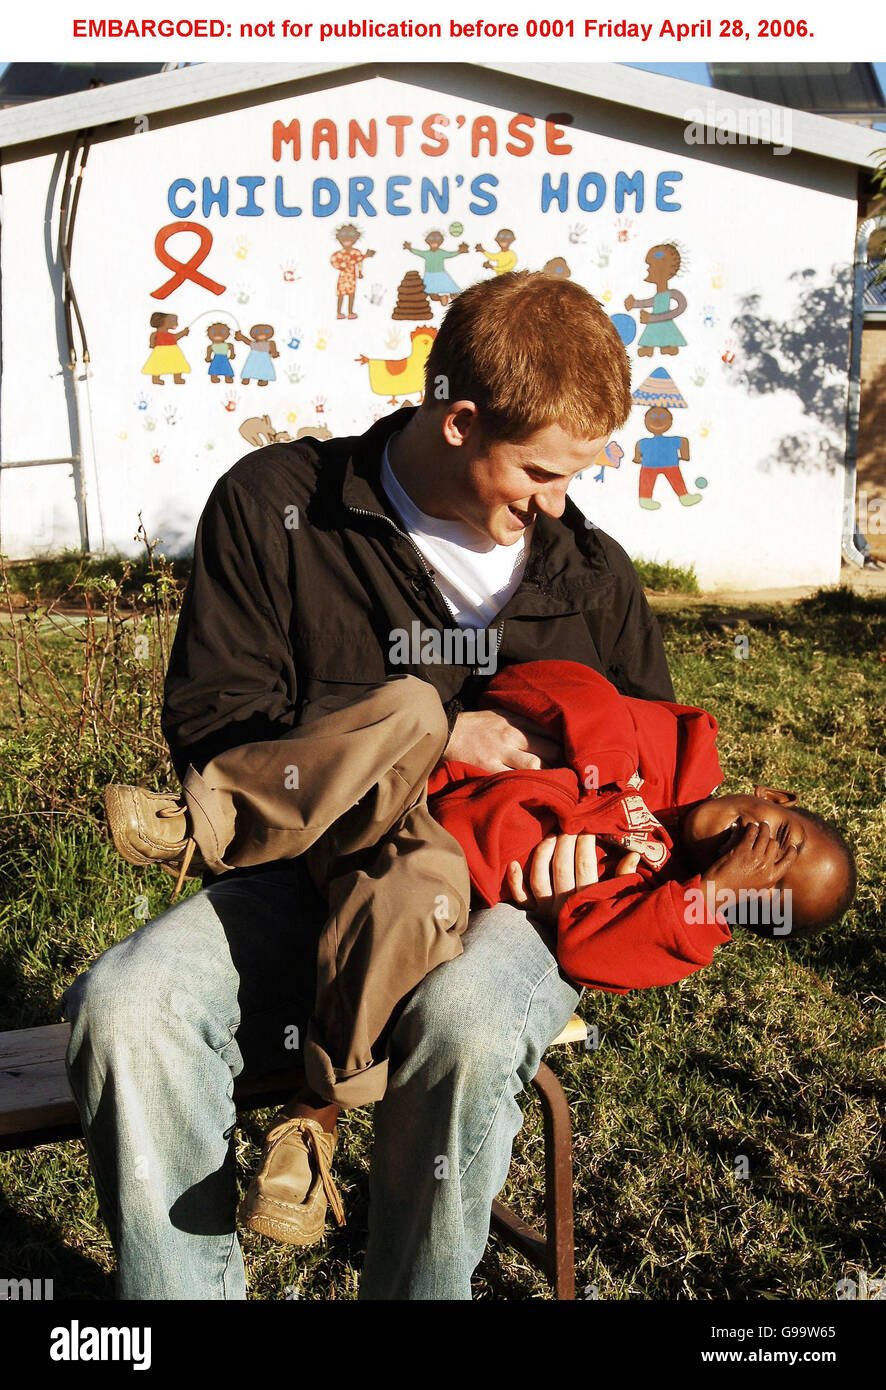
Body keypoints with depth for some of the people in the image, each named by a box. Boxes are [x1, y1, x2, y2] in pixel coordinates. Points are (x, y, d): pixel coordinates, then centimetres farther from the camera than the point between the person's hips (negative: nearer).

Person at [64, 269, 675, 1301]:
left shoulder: (594, 575, 9)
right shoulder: (274, 504, 1)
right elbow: (211, 721, -4)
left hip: (505, 895, 1)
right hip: (307, 870, 0)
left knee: (466, 1023, -35)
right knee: (121, 1006, -28)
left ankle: (412, 1290, -8)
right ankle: (184, 1291, -7)